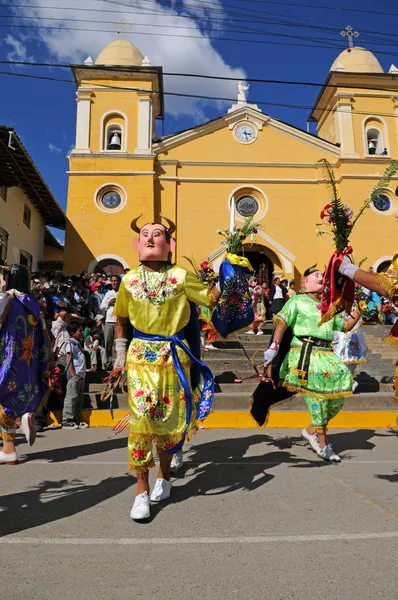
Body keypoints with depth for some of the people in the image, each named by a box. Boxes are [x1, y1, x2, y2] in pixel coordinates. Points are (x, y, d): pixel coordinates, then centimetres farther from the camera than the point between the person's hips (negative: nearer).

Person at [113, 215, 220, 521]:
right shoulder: (129, 279, 2)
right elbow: (121, 318, 14)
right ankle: (142, 490, 9)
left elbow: (212, 298, -1)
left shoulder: (181, 276, -5)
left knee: (171, 418, 9)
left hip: (174, 356, 0)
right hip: (141, 356, 1)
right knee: (141, 417, -7)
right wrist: (121, 351, 14)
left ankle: (165, 476, 34)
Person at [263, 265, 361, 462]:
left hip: (326, 354, 7)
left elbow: (346, 326, 22)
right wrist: (274, 347, -18)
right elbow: (281, 323, -6)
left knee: (337, 394, 2)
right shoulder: (297, 301, 4)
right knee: (317, 396, -8)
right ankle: (323, 445, 6)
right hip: (305, 353, -7)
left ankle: (311, 430, 19)